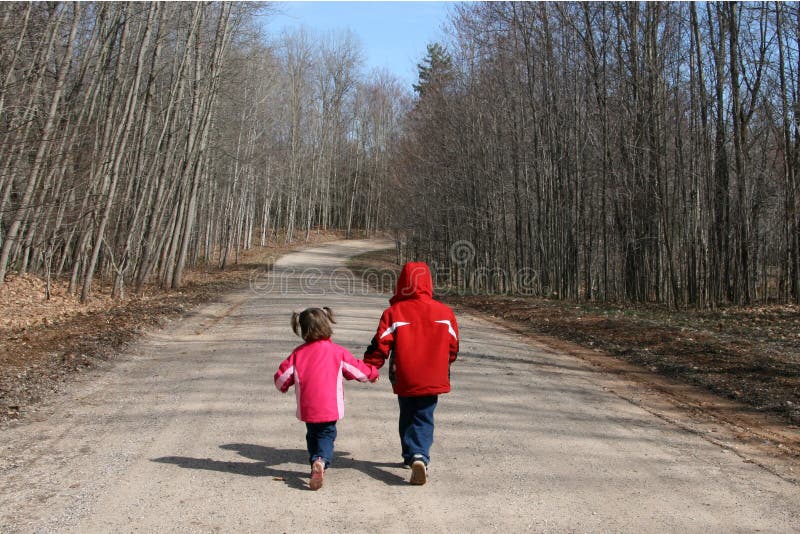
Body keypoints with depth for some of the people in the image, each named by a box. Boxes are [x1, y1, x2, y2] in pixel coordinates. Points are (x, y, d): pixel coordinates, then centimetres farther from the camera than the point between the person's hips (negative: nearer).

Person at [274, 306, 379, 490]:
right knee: (327, 434, 5)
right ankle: (321, 460, -20)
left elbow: (281, 377, 1)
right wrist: (372, 373, 27)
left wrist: (283, 386, 25)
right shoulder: (337, 352, -3)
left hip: (306, 408, 2)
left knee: (312, 435, 21)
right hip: (329, 408, -2)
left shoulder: (298, 353, -1)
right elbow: (357, 370, 7)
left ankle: (315, 463, 18)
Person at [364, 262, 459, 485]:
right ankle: (420, 456, -15)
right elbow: (453, 347, 8)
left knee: (408, 418, 20)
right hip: (433, 380, 1)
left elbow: (380, 346, -9)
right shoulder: (444, 312, -1)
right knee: (424, 419, 6)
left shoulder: (393, 313, -8)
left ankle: (411, 456, 25)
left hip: (404, 380, 0)